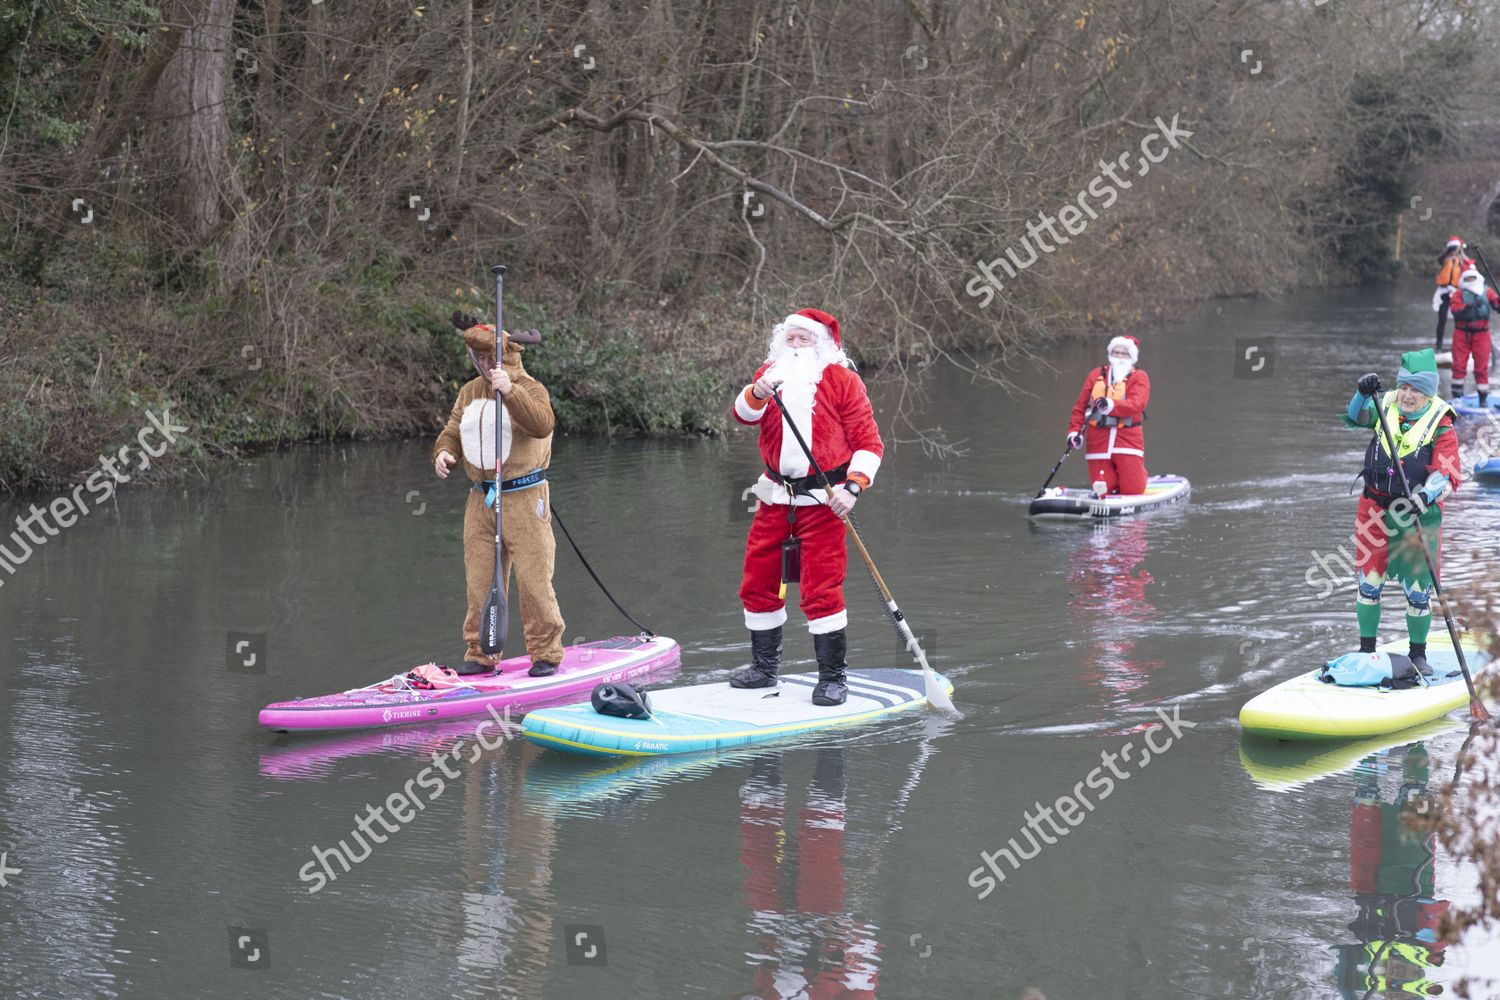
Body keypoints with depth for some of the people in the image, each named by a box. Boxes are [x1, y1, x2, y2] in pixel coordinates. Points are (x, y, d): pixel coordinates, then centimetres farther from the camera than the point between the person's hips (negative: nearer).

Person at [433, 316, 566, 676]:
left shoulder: (530, 389, -6)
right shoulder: (469, 393, 14)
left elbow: (542, 425, -25)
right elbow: (452, 432, 19)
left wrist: (510, 391, -35)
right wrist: (443, 452, -5)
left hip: (524, 500, -6)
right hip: (481, 501, 6)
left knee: (534, 580, -6)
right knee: (480, 583, 6)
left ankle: (545, 654, 3)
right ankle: (481, 655, 14)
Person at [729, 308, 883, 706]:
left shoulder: (841, 380, -1)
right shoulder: (770, 373, 8)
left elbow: (868, 442, -2)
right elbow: (743, 414, -9)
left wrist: (853, 487, -15)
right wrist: (758, 394, -31)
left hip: (823, 501, -5)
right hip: (775, 500, 5)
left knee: (821, 591, -9)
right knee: (758, 583, 10)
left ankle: (832, 677, 0)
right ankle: (764, 666, 26)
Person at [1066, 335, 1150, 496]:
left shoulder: (1139, 378, 4)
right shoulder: (1096, 376, 14)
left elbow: (1136, 404, -16)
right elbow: (1080, 407, 14)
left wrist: (1110, 405, -32)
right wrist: (1074, 431, -1)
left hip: (1128, 440, -2)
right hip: (1098, 443, 2)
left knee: (1133, 492, -3)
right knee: (1103, 491, 0)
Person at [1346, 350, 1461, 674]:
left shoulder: (1440, 425, -9)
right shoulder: (1386, 408, 2)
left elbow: (1447, 476, -18)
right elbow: (1356, 417, -12)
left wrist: (1426, 495, -36)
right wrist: (1363, 394, -31)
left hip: (1417, 516, -3)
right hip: (1375, 509, 3)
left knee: (1418, 591, 2)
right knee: (1369, 582, 9)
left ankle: (1418, 654, 20)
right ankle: (1367, 649, 23)